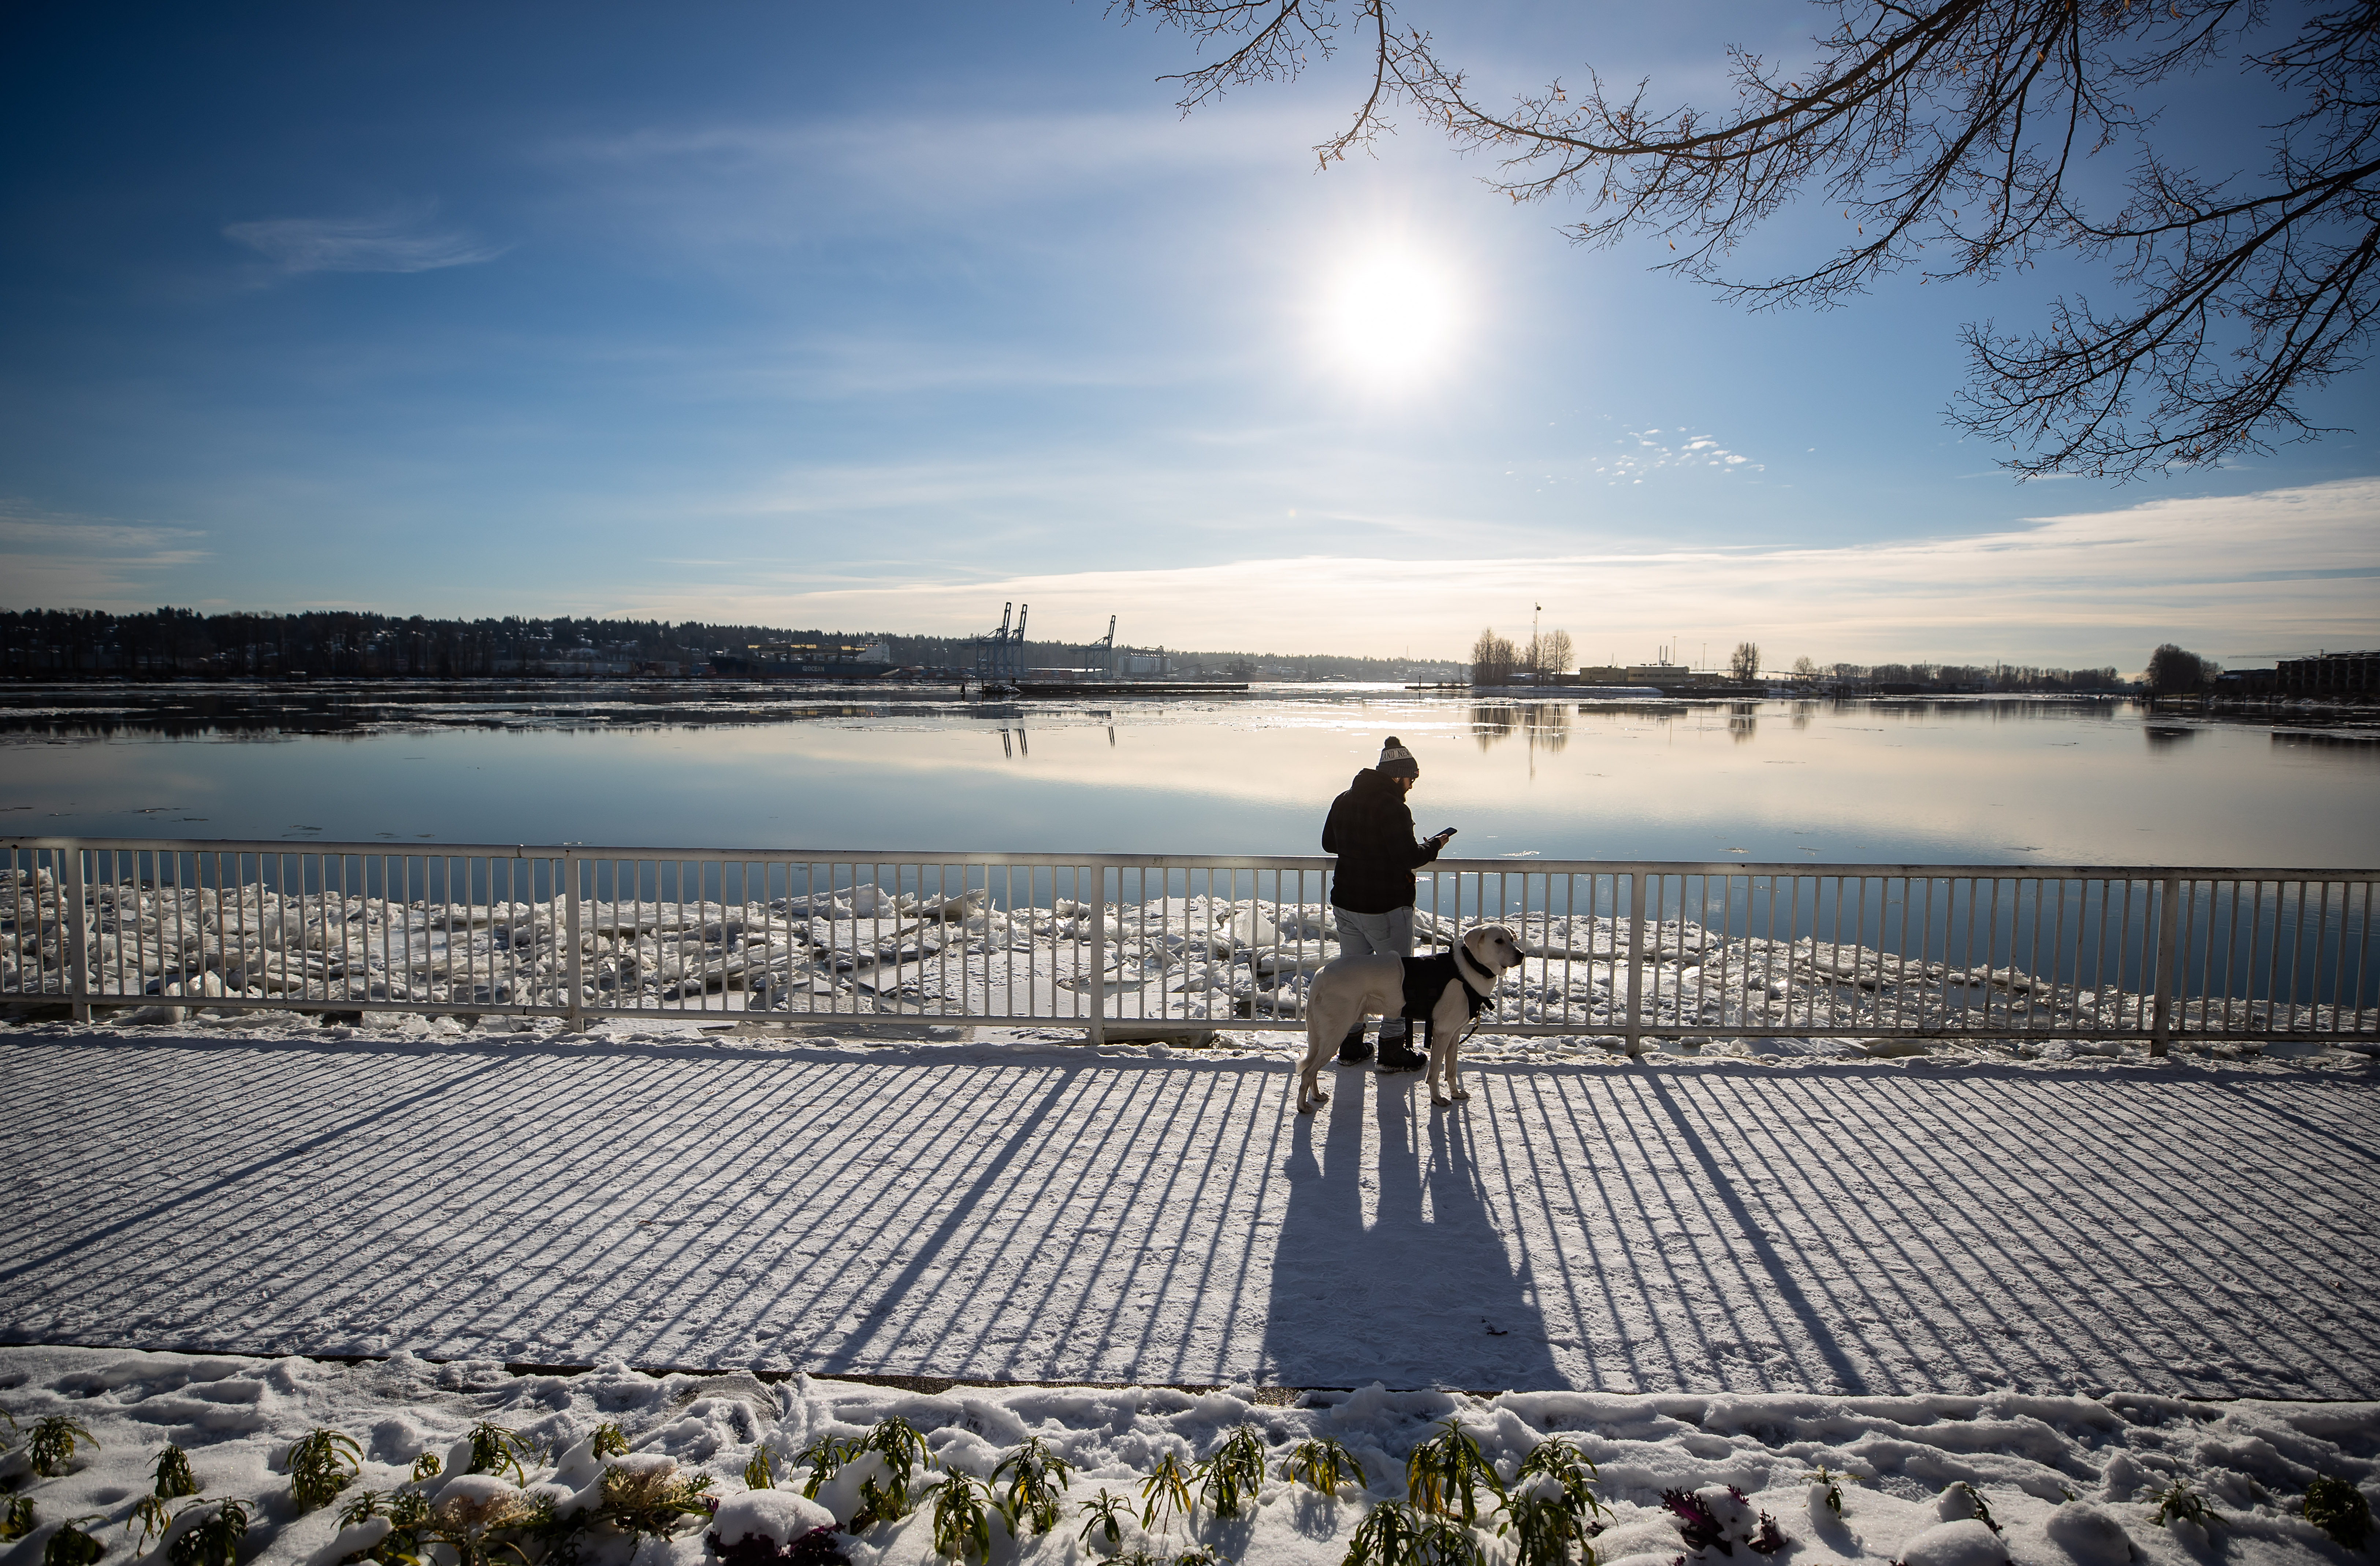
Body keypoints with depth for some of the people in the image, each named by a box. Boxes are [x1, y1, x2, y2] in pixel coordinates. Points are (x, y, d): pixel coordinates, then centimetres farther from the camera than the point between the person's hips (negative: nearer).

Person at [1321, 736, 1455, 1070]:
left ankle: (1350, 1048, 23)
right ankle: (1393, 1051, 10)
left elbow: (1329, 843, 16)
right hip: (1386, 908, -8)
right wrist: (1434, 845, -4)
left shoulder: (1344, 801, 6)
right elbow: (1408, 858, -21)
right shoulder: (1393, 808, -19)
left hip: (1345, 903, 8)